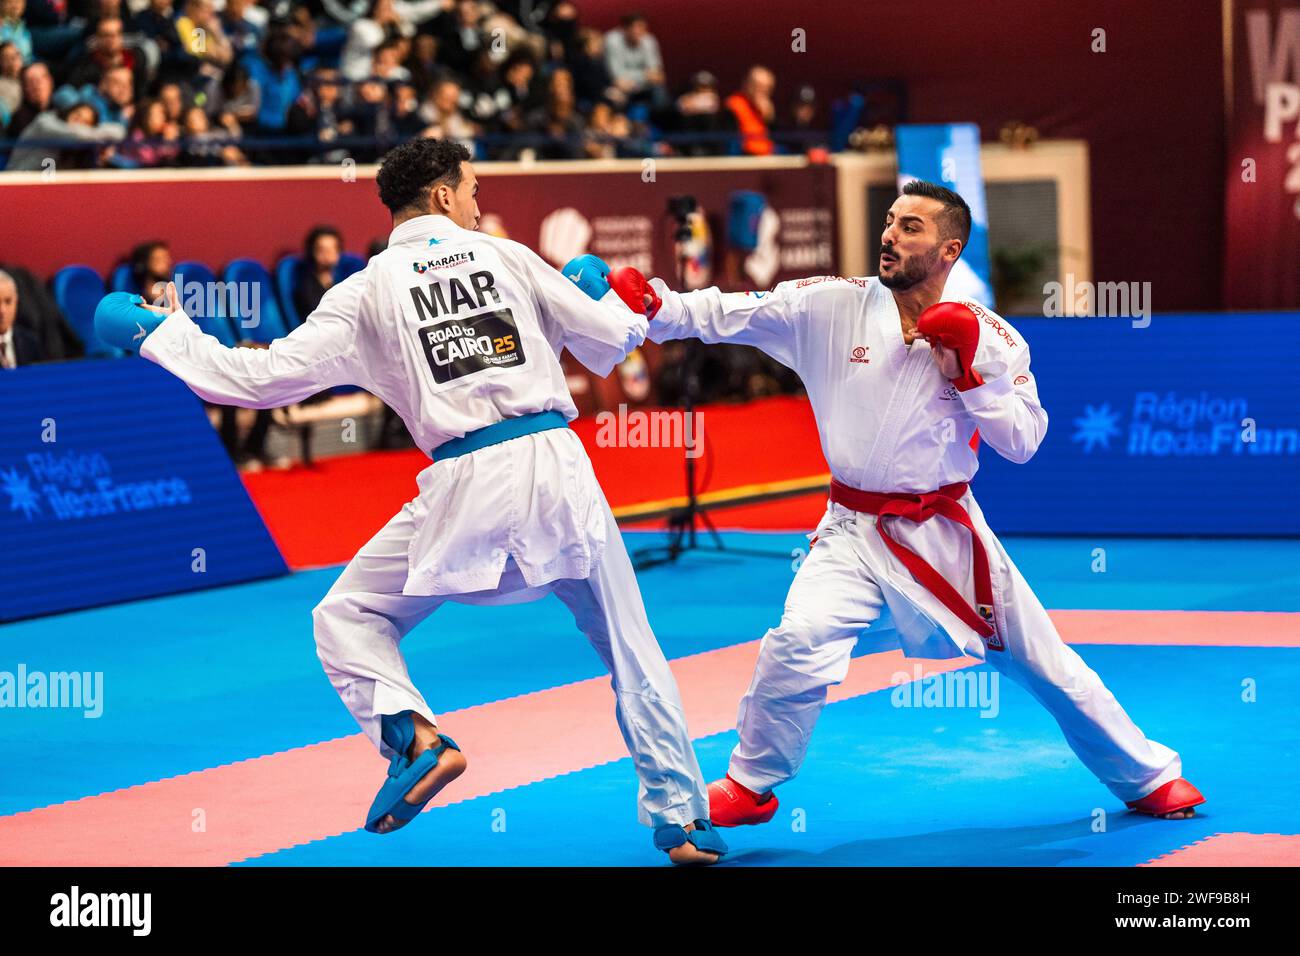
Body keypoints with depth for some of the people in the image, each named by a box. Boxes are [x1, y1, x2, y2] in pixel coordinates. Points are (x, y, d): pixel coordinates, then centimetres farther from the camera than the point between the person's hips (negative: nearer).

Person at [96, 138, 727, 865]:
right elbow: (611, 344, 14)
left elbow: (264, 376, 3)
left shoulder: (368, 291, 6)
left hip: (468, 485, -2)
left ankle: (414, 737, -10)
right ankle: (681, 819, 16)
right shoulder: (508, 257, 10)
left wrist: (167, 335, 15)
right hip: (558, 466, 2)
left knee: (349, 618, 15)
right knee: (629, 646, 16)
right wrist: (631, 308, 37)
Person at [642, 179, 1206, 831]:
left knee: (1041, 663, 8)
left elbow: (1023, 441, -8)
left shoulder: (990, 338, -6)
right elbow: (726, 313, -11)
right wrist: (654, 308, -25)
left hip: (946, 530, 0)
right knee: (798, 643, -22)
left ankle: (1147, 779, 27)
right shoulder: (832, 306, -6)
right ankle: (750, 785, 0)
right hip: (855, 531, 0)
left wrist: (968, 375, -19)